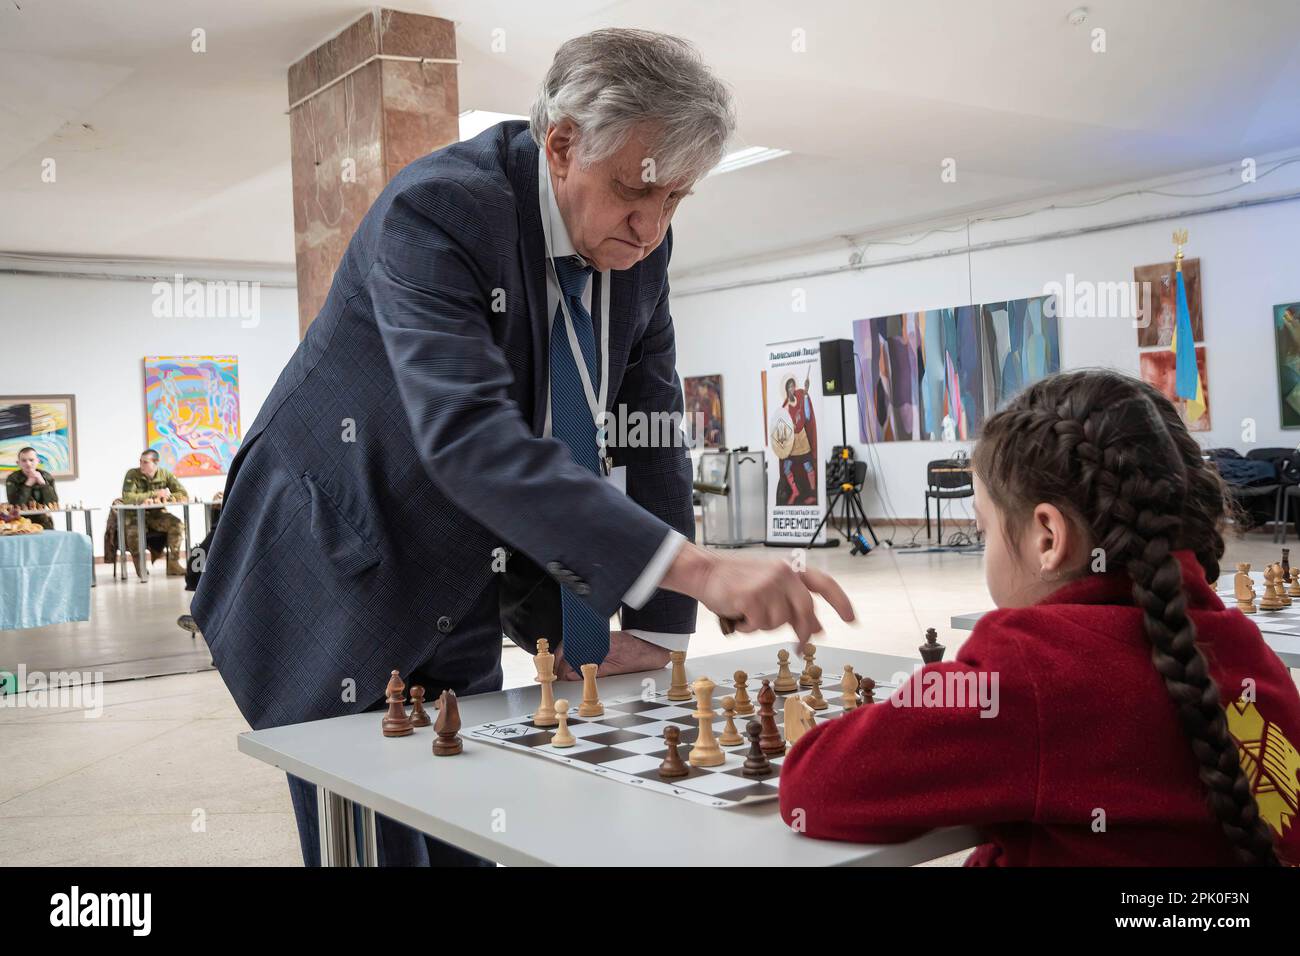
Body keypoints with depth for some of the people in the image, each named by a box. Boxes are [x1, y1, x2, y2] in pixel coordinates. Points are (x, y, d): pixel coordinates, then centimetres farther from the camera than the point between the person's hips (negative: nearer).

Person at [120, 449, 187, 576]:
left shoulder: (165, 474, -2)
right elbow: (127, 497, -24)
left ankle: (173, 564, -16)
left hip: (157, 514, 3)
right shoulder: (132, 474, -9)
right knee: (133, 531, -34)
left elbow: (183, 495, -5)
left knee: (176, 523, -24)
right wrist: (155, 494, -25)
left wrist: (166, 497, -23)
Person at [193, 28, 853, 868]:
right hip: (335, 582, -5)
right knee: (375, 845, -2)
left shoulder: (639, 242, -4)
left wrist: (657, 630, -6)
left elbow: (651, 429, 0)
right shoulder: (437, 210, -25)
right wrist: (692, 567, -45)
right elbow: (468, 434, -39)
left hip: (461, 601, 6)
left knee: (466, 842, 9)